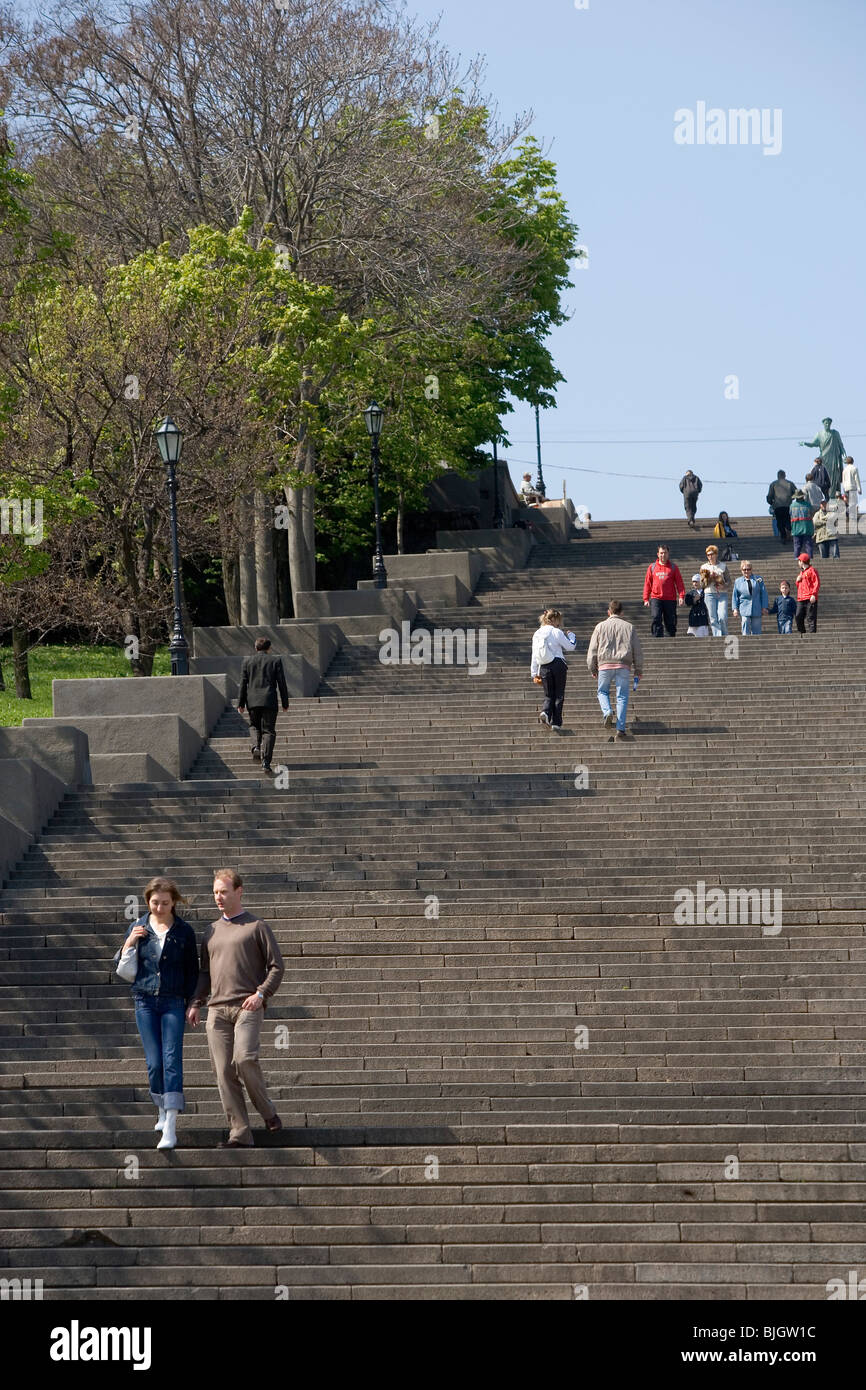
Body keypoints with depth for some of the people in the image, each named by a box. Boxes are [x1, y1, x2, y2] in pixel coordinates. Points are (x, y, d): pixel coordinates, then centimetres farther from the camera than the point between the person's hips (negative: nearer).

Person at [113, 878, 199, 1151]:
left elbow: (192, 971, 8)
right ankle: (163, 1112, 26)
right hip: (145, 1001, 2)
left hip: (173, 1002, -2)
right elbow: (124, 971, 9)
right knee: (154, 1063, 1)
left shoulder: (184, 931, 1)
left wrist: (191, 1003, 2)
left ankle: (170, 1129, -16)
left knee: (172, 1061, -11)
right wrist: (129, 944, -7)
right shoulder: (138, 928, 5)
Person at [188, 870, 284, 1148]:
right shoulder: (211, 931, 20)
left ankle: (268, 1111, 0)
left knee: (244, 1059, -23)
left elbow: (276, 966, 3)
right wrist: (195, 1003, 12)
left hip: (247, 1007, -5)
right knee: (224, 1072, -4)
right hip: (217, 1008, 5)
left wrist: (261, 993, -11)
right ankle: (240, 1134, -2)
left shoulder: (257, 927, 6)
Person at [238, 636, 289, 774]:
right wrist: (285, 703, 9)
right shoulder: (276, 661, 2)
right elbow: (282, 683, 1)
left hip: (253, 701, 2)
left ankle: (256, 746, -5)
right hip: (269, 701, -2)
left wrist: (241, 703, 10)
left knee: (254, 726, 22)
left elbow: (243, 684, 6)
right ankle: (265, 761, -7)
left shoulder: (247, 661, 6)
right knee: (268, 731, 2)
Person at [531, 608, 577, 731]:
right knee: (559, 695, 6)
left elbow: (534, 655, 8)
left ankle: (546, 713, -17)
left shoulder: (537, 634, 7)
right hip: (558, 665, -4)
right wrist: (571, 636, 20)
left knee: (549, 695, 12)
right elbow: (570, 647, -1)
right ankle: (556, 722, 3)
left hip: (544, 668, 4)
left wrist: (534, 674, 12)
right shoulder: (557, 632, -7)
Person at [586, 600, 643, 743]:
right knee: (622, 696, 2)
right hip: (623, 666, 0)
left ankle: (607, 712, -11)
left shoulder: (600, 627, 7)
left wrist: (592, 668, 15)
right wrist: (638, 670, 17)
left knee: (603, 691, 18)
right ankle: (620, 730, -4)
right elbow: (637, 650, 10)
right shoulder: (629, 627, 9)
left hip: (605, 664, 0)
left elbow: (593, 649, 6)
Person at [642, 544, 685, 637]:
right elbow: (647, 584, 10)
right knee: (656, 619, -17)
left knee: (670, 623, 5)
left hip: (670, 599, 0)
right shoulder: (652, 567, 10)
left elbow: (679, 583, 3)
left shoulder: (674, 568, 8)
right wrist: (646, 599, 2)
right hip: (656, 599, 0)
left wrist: (681, 596, -11)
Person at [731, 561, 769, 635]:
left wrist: (765, 607, -1)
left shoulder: (758, 579, 10)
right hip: (744, 610, -1)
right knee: (746, 630, -11)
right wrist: (735, 608, -1)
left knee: (756, 631, 2)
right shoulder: (738, 581, 11)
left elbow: (763, 594, 7)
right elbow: (735, 596, 10)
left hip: (757, 609, 1)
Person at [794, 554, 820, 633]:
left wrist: (813, 595, -20)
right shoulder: (801, 572, 24)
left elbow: (817, 583, -10)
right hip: (800, 599, 8)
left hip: (810, 599, -8)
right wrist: (798, 580, 10)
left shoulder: (811, 570, -2)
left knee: (811, 618, -10)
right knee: (799, 618, 4)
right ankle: (801, 633, 12)